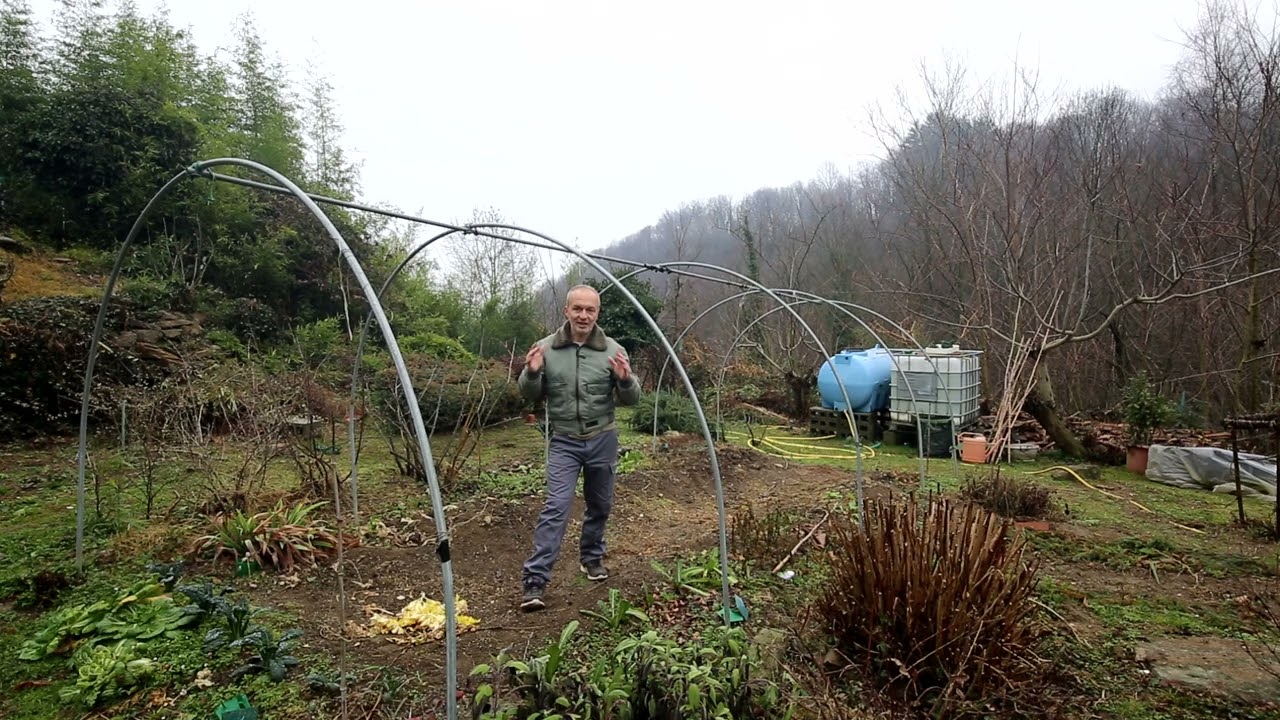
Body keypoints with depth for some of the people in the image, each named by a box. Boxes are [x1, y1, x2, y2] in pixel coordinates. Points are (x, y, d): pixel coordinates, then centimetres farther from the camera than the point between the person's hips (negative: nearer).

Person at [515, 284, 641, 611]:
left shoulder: (613, 350, -6)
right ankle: (535, 580, -4)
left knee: (600, 505, 15)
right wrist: (532, 373, -20)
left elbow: (631, 399, -2)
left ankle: (591, 557, 39)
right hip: (564, 441, -2)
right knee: (556, 507, -9)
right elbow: (530, 394, 2)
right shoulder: (547, 348, -5)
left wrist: (625, 379, -25)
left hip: (603, 439, 2)